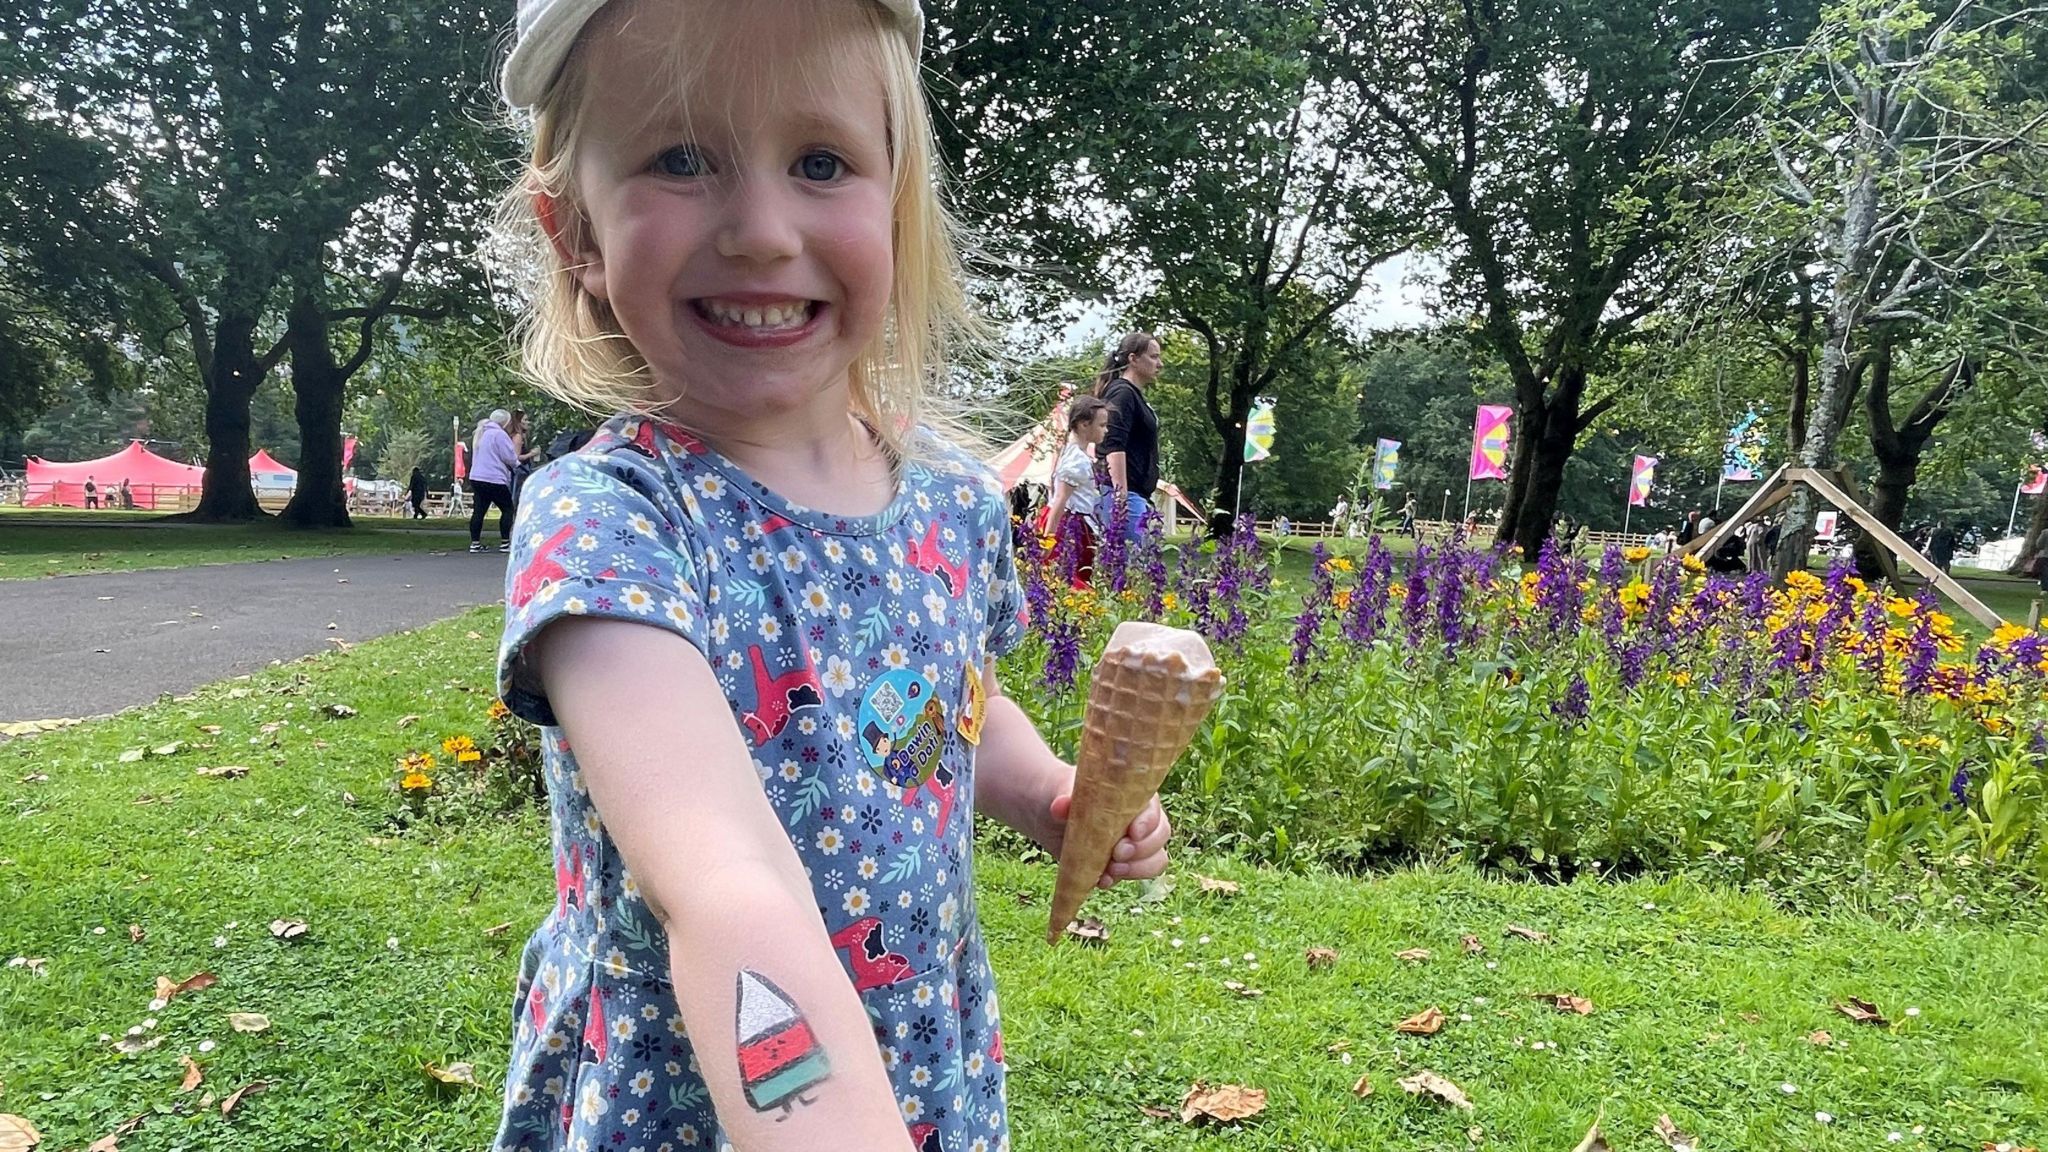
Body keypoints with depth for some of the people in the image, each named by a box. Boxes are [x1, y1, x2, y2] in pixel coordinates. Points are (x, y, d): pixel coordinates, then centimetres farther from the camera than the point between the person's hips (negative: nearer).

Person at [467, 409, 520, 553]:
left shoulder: (480, 433, 18)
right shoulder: (499, 434, -12)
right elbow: (509, 457, -14)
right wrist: (516, 463, 7)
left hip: (477, 478, 9)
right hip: (494, 479, -8)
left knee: (479, 510, 7)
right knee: (507, 509, 2)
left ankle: (475, 543, 6)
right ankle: (505, 543, 0)